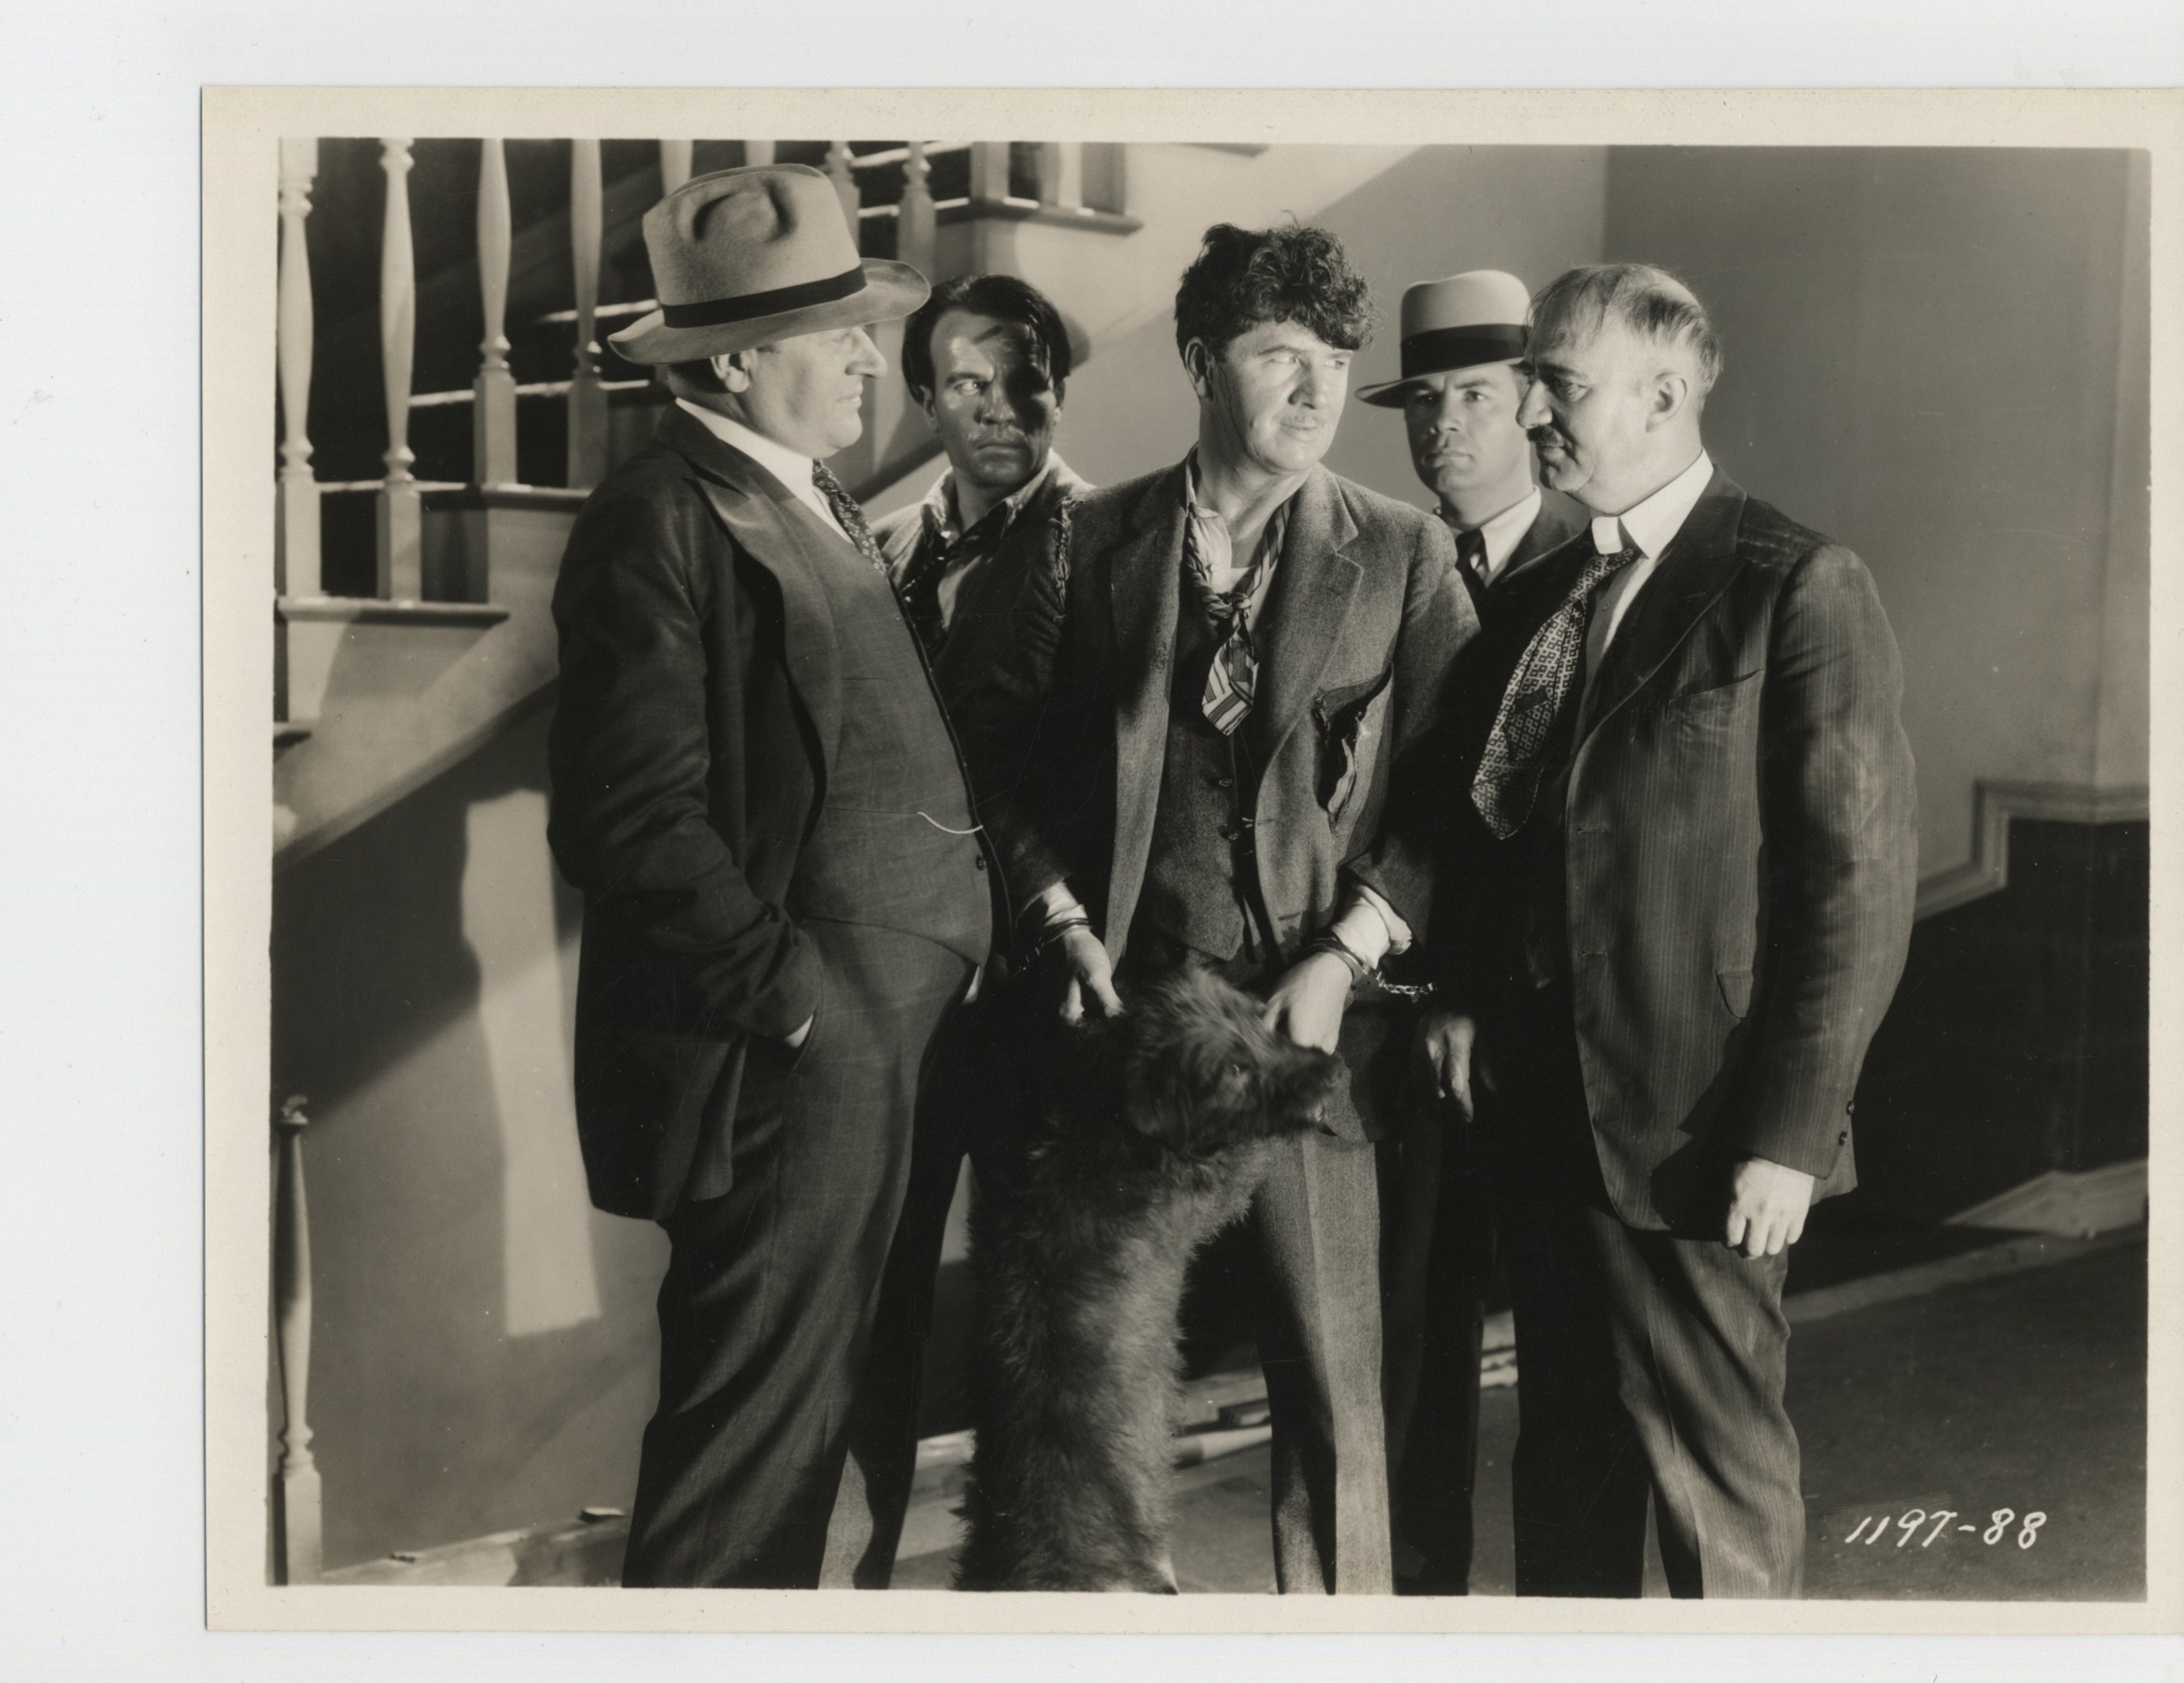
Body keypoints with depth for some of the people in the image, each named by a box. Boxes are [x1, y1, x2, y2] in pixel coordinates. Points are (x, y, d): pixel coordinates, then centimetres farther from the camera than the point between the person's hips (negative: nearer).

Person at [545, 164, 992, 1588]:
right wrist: (791, 992, -18)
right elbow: (634, 824, -20)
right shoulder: (663, 519, -13)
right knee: (755, 1430, 0)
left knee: (808, 1407, 19)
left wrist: (952, 940, 9)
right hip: (780, 1051, -9)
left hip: (881, 1031, 9)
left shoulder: (816, 497, 16)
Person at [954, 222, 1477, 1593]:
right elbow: (1008, 751, 8)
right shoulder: (1094, 542, 6)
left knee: (1332, 1372, 2)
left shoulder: (1406, 556, 1)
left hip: (1308, 1013, -1)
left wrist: (1342, 961, -11)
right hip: (1124, 999, 2)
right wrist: (1065, 925, -3)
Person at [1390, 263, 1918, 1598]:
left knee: (1722, 1486, 2)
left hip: (1693, 1137, -6)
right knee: (1567, 1461, 17)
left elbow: (1862, 878, -13)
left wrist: (1789, 1134, -15)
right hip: (1543, 1115, 7)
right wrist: (1466, 993, 3)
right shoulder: (1540, 597, 12)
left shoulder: (1798, 588, -9)